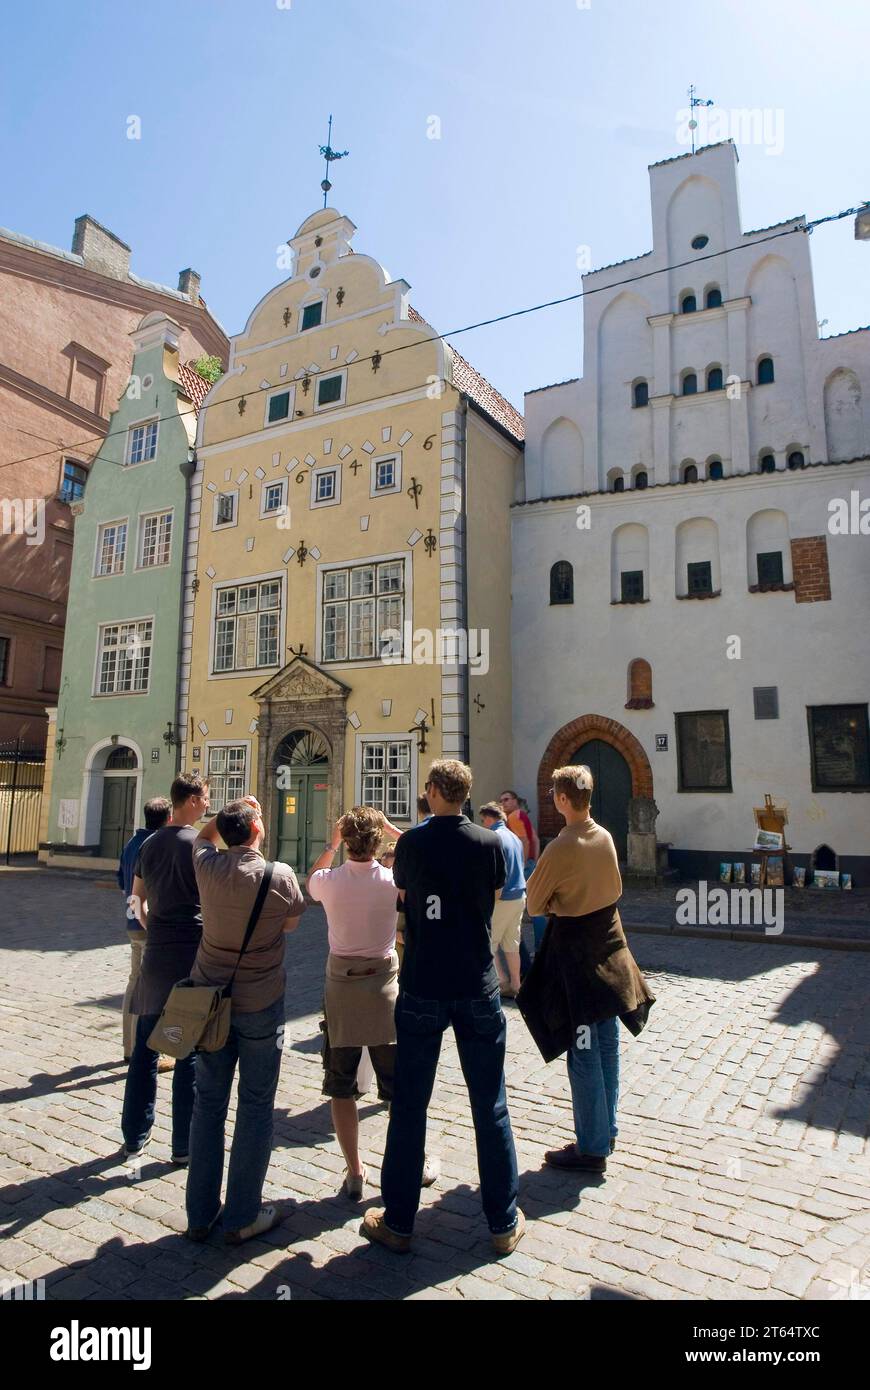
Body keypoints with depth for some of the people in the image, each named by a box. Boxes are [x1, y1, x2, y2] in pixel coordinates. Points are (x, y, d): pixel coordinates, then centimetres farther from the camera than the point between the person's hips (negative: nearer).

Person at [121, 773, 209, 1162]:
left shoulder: (150, 843, 7)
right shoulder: (198, 844, -14)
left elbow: (138, 897, 15)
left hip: (155, 954, 6)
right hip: (192, 954, -6)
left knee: (145, 1048, 16)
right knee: (190, 1052, 5)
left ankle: (134, 1137, 28)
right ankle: (184, 1146, 15)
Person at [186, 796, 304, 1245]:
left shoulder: (207, 866, -9)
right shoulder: (279, 875, -19)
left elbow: (203, 836, 15)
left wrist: (230, 811, 12)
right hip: (260, 1004, -4)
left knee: (208, 1102, 16)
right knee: (255, 1107, 10)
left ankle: (200, 1213, 27)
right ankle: (242, 1217, 21)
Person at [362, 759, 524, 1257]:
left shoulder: (412, 842, -7)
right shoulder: (490, 842, -8)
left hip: (422, 990, 0)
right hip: (478, 987, 1)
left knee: (408, 1107, 12)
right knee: (491, 1108, 13)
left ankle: (398, 1224, 25)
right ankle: (504, 1224, 25)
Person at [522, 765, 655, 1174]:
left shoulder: (560, 848, -22)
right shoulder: (605, 837, -2)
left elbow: (534, 903, -12)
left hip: (574, 946, -7)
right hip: (609, 940, 7)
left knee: (583, 1049, 3)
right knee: (607, 1042, 16)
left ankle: (591, 1147, 14)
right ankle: (607, 1130, 31)